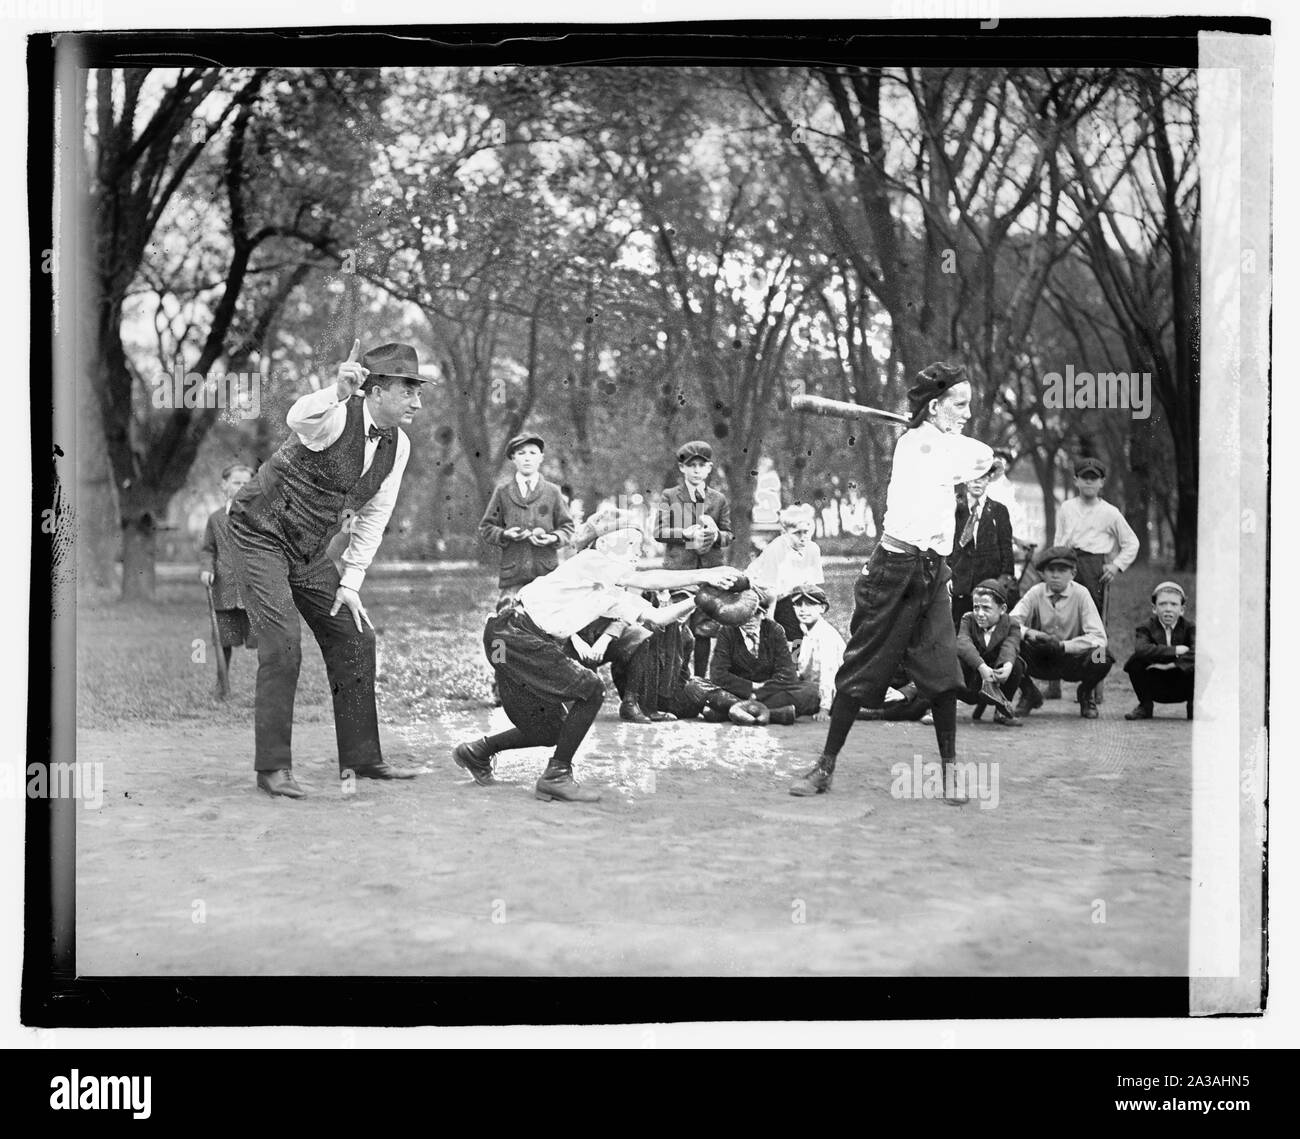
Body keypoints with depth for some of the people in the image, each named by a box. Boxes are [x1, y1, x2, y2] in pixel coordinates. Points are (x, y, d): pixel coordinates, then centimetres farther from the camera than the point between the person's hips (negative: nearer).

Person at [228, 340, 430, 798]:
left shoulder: (398, 446, 0)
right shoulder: (336, 416, -22)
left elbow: (373, 518, 6)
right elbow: (298, 419, -47)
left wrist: (350, 582, 1)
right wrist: (337, 391, -66)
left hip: (312, 551, 8)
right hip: (262, 533, -8)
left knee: (355, 637, 5)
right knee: (282, 644, -17)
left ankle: (360, 758, 15)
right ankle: (272, 766, -8)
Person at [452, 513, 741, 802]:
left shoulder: (616, 593, 15)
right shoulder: (592, 560, -10)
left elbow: (657, 617, 10)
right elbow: (644, 580, -20)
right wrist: (703, 575, -19)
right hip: (513, 633, -10)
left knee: (551, 729, 10)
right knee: (591, 689, -14)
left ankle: (478, 751, 27)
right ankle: (556, 776, -7)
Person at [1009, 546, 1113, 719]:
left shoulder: (1080, 594, -11)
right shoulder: (1036, 593, -6)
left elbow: (1099, 638, -20)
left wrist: (1062, 645, -29)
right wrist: (1029, 633, -34)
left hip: (1072, 659, -1)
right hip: (1041, 662, 1)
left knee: (1102, 657, -32)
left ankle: (1085, 695, 6)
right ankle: (1029, 694, 4)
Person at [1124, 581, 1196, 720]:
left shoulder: (1190, 627, -6)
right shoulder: (1146, 628, -7)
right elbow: (1141, 649, -31)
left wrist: (1172, 665, -34)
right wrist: (1175, 651, -30)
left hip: (1182, 688, 0)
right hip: (1156, 688, 0)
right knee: (1135, 662, -26)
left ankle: (1194, 707, 2)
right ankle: (1145, 706, -2)